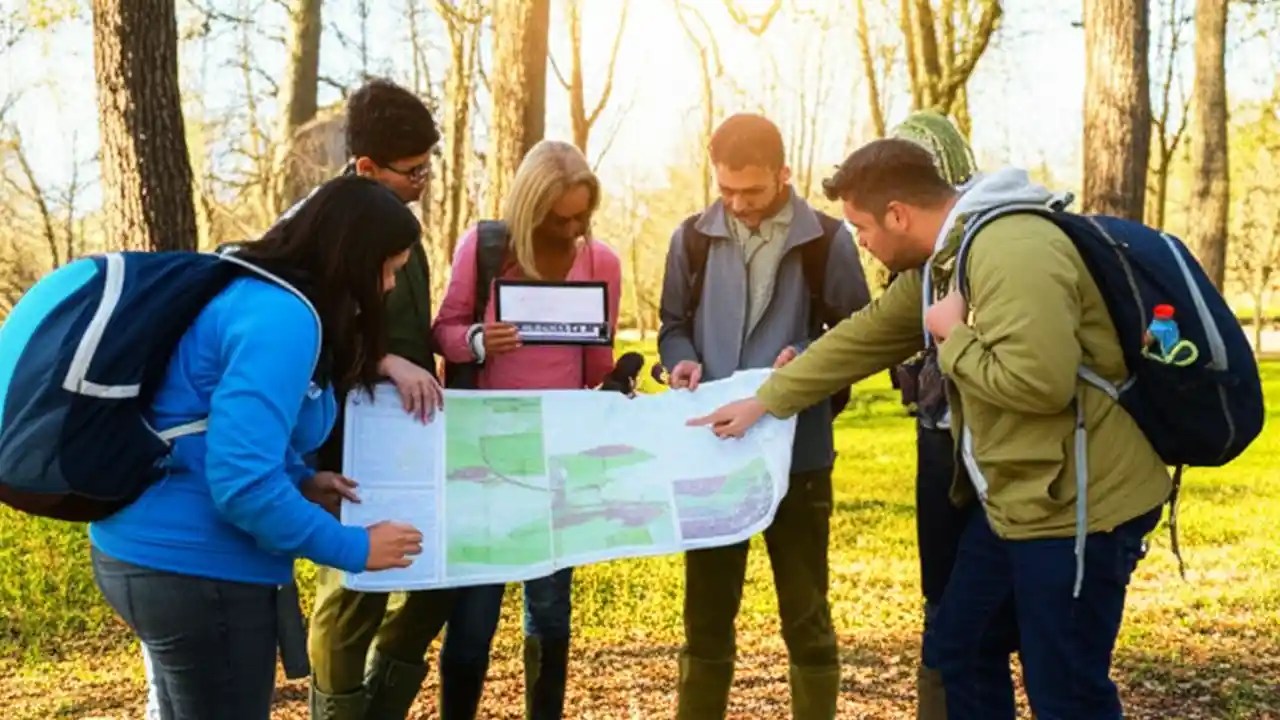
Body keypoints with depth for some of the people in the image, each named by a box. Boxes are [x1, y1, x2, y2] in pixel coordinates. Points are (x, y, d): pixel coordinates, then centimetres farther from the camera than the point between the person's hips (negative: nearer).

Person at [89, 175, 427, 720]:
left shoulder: (250, 292, 8)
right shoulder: (281, 317, -23)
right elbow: (242, 481, -29)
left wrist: (302, 481, 6)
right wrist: (354, 548, -19)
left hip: (149, 551, 10)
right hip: (197, 569, -10)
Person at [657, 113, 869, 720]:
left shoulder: (828, 240, -5)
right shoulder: (693, 237, 3)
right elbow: (672, 326, 12)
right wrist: (682, 362, -10)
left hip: (798, 453, -2)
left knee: (806, 616, 10)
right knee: (706, 613, 12)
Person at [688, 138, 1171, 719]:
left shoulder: (1012, 252, -24)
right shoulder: (940, 258, 10)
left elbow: (1039, 381, -34)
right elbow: (862, 336, 18)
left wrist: (953, 335, -17)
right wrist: (766, 400, 22)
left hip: (1076, 503, -10)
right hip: (1013, 497, 10)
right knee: (954, 653, 19)